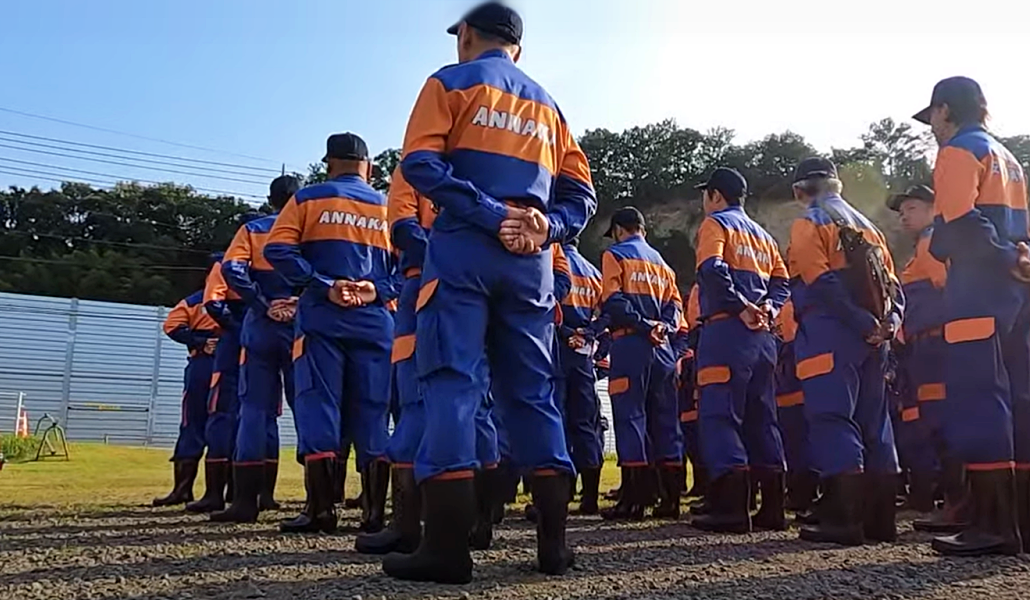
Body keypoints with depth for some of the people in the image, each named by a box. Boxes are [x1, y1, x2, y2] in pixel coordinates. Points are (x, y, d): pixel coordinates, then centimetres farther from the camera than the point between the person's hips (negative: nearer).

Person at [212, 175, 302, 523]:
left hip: (261, 328, 0)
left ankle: (246, 501, -2)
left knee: (255, 410, 1)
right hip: (301, 327, 0)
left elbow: (232, 269, -8)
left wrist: (264, 305, -6)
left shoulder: (253, 230, 8)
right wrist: (303, 303, -3)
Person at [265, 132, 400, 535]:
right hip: (375, 321, 2)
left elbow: (279, 249, -5)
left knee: (318, 409, 1)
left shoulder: (308, 199, 8)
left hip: (322, 317, -2)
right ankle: (375, 512, 4)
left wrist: (325, 286, -8)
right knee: (372, 415, 4)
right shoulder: (390, 207, 13)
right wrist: (379, 290, -6)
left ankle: (322, 510, -1)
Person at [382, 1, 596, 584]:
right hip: (532, 259, 5)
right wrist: (546, 226, 0)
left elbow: (420, 162, -8)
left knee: (452, 382, -7)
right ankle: (554, 541, 8)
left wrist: (488, 216, -12)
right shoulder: (547, 104, 24)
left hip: (464, 250, -4)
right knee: (532, 390, 7)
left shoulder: (451, 82, 9)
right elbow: (581, 193, 16)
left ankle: (448, 546, -12)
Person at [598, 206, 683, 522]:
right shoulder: (661, 261, 22)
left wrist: (642, 324, -12)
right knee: (665, 418, 7)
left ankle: (634, 498, -7)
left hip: (630, 344, -6)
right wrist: (663, 326, -4)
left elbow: (612, 300, -11)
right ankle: (671, 498, 10)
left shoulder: (615, 256, 3)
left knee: (630, 416, -5)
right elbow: (675, 303, 11)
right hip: (662, 347, 6)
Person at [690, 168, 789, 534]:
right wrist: (766, 309, 1)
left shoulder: (716, 224, 2)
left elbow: (712, 270, -16)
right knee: (761, 418, 9)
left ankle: (732, 508, -14)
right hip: (762, 335, 8)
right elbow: (782, 282, 16)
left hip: (726, 331, -7)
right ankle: (772, 507, 10)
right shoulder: (762, 235, 24)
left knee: (719, 415, -8)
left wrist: (741, 307, -13)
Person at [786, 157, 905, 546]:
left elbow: (824, 285, -15)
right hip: (872, 338, 7)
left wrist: (865, 325, -15)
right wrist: (890, 322, 1)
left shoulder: (808, 226, -1)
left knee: (832, 419, -7)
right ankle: (880, 519, 14)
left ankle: (843, 520, -9)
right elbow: (892, 283, 13)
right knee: (874, 422, 9)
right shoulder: (865, 226, 21)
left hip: (830, 335, -7)